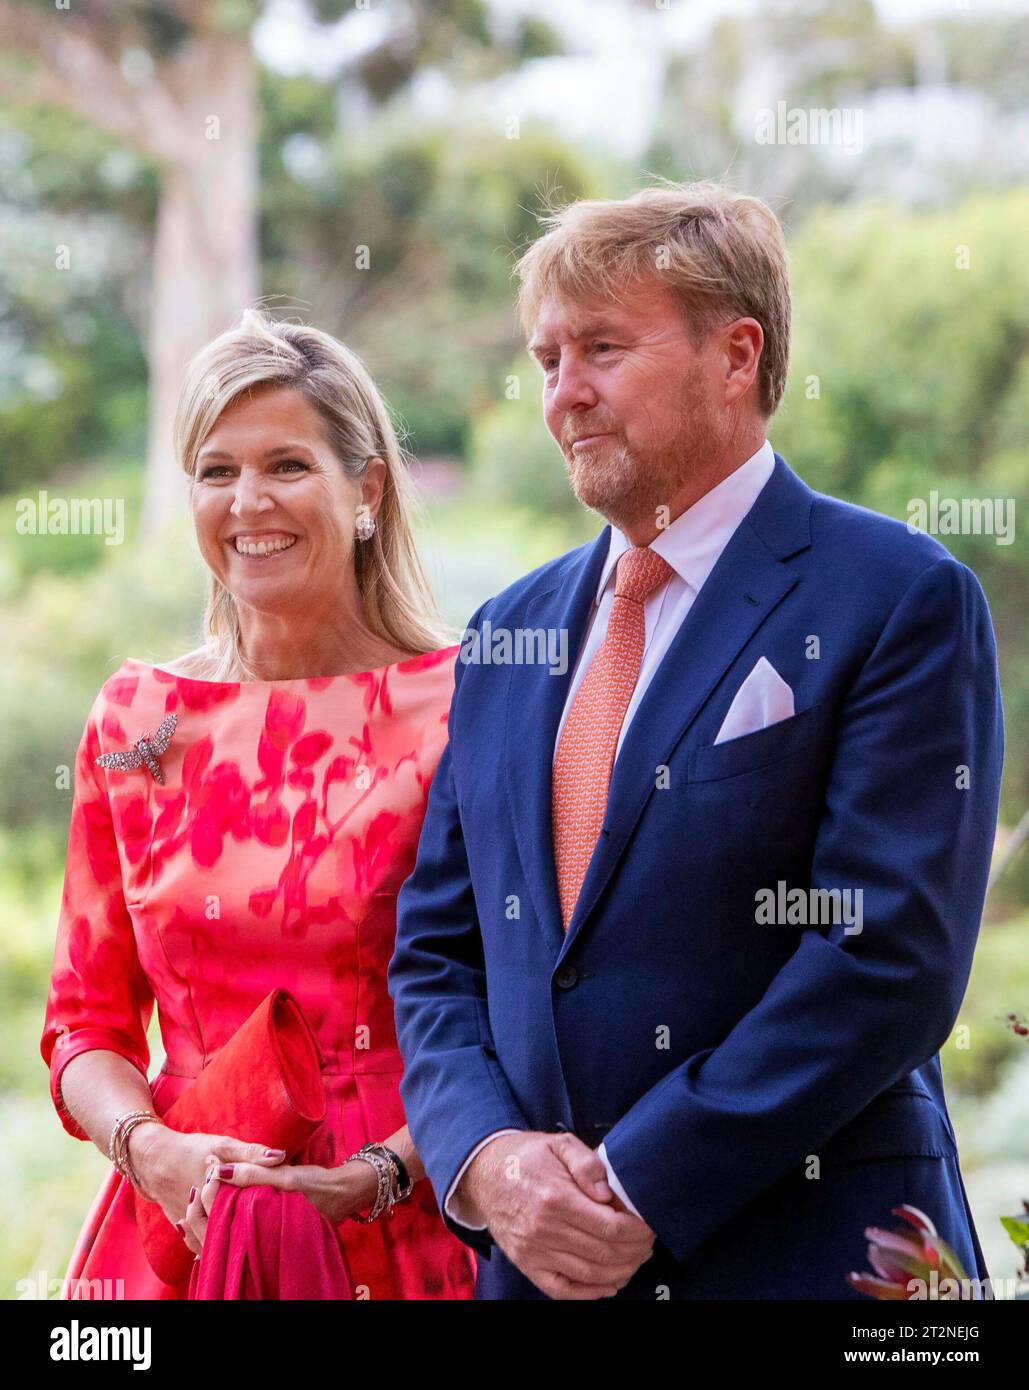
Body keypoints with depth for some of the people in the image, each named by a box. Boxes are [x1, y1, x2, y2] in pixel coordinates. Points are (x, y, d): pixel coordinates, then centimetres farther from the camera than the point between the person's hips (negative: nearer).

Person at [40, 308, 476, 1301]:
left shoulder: (462, 706, -6)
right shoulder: (135, 718, 4)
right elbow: (86, 1023, 7)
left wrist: (385, 1172, -17)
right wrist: (150, 1147, -11)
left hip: (408, 1233, -2)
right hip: (175, 1227, 2)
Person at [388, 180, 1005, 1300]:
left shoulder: (901, 600, -8)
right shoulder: (508, 633, 11)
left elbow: (892, 953, -15)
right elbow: (436, 950, 11)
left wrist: (640, 1188, -16)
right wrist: (484, 1156, -8)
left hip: (803, 1251, -5)